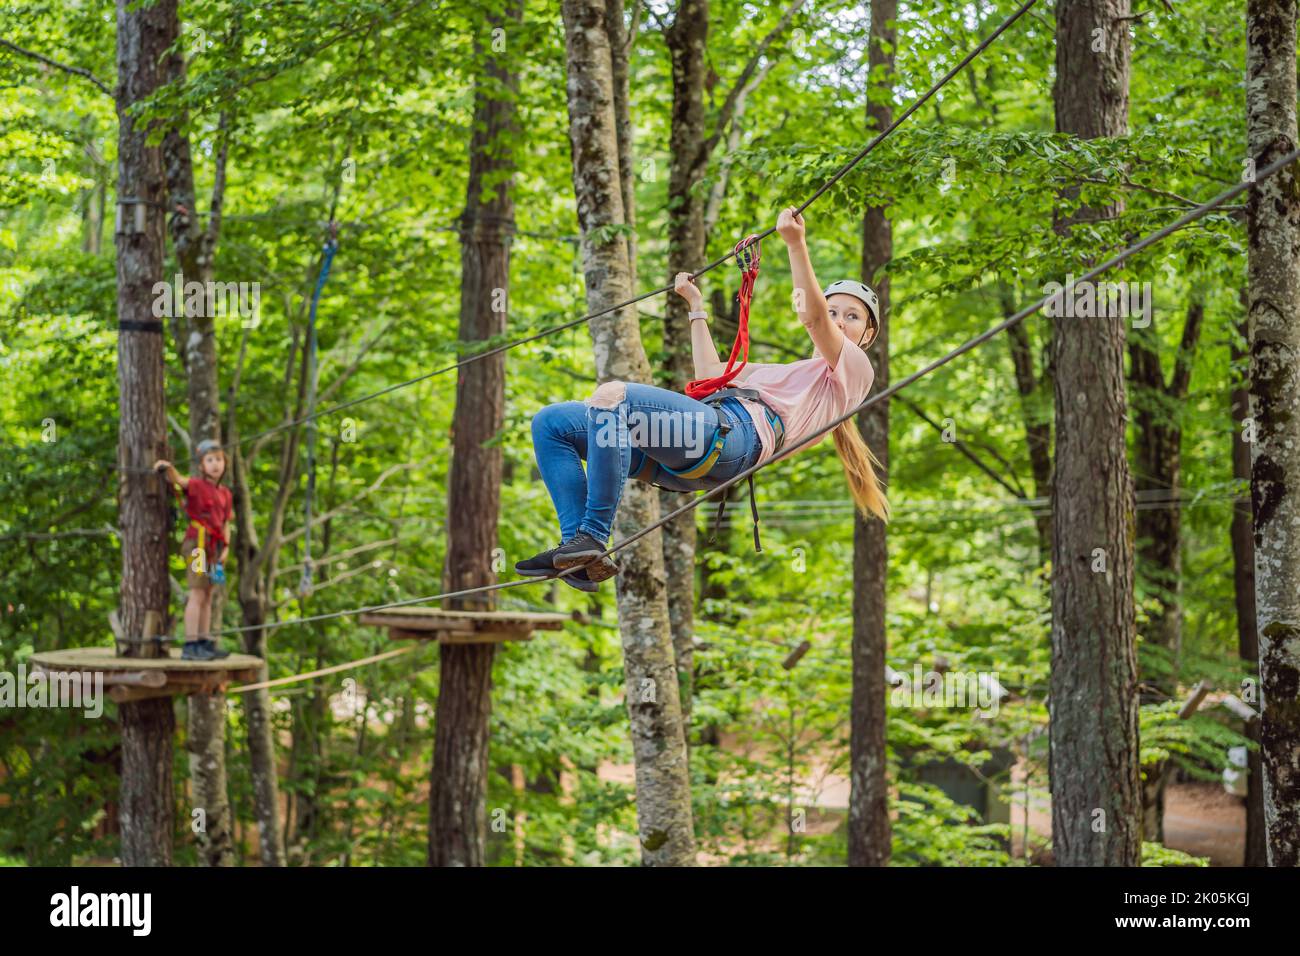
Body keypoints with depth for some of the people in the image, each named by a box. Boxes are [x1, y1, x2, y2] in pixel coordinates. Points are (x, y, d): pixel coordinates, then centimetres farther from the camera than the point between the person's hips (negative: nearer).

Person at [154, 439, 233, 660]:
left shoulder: (225, 493, 13)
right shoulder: (196, 485, -5)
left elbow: (226, 524, 14)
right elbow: (178, 480, -24)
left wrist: (226, 548, 3)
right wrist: (168, 467, -45)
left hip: (214, 547, 7)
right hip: (197, 542, -7)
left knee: (208, 596, 10)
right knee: (197, 594, -11)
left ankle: (205, 642, 16)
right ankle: (190, 645, -11)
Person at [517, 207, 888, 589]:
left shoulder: (853, 368, 16)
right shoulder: (787, 372, 41)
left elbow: (815, 317, -3)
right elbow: (711, 373, 44)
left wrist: (796, 243, -13)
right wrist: (696, 305, 51)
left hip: (734, 430, -9)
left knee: (611, 395, -32)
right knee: (550, 422, -1)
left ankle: (592, 539, -36)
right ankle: (577, 543, -19)